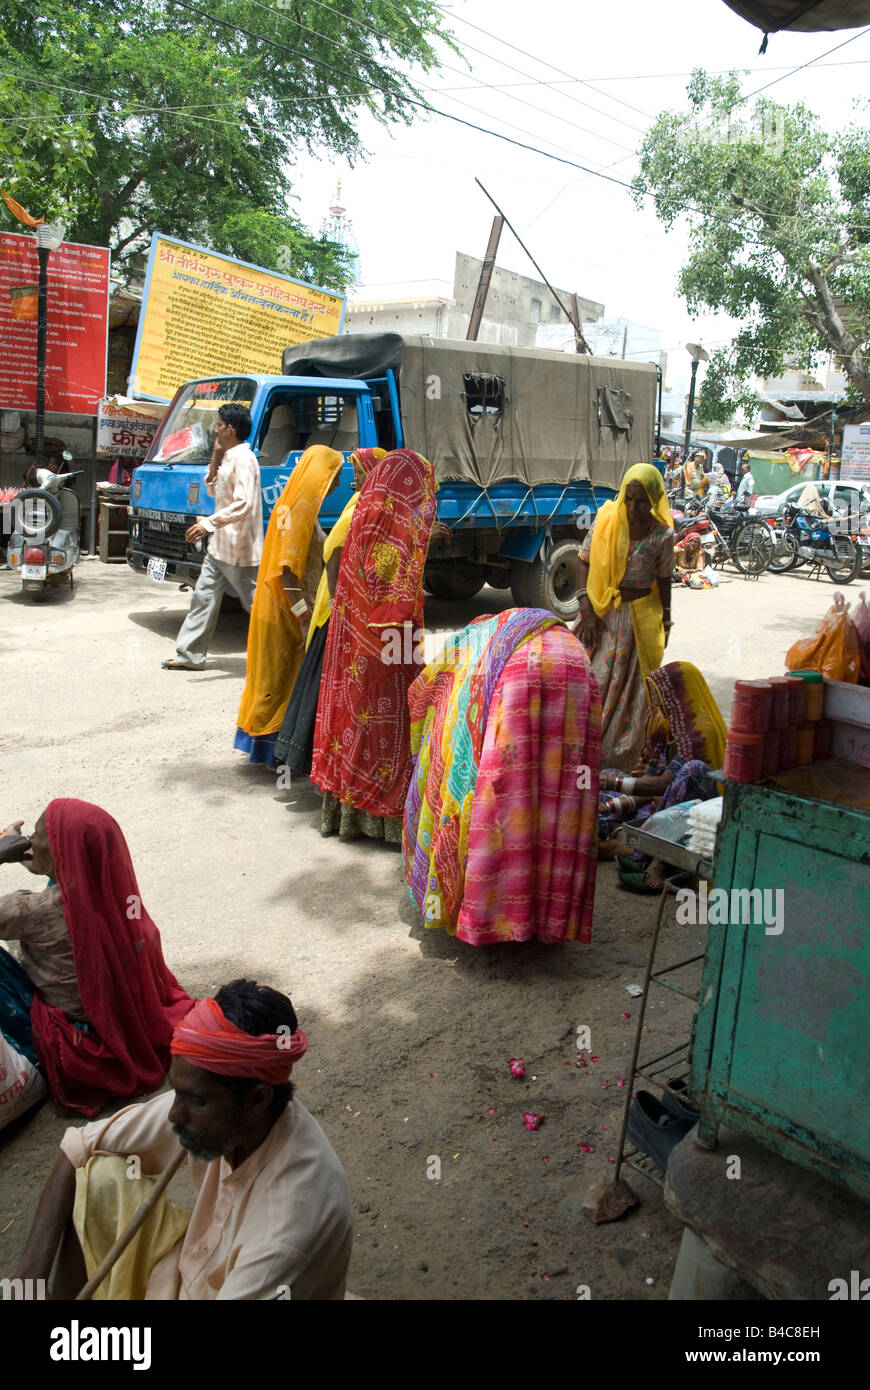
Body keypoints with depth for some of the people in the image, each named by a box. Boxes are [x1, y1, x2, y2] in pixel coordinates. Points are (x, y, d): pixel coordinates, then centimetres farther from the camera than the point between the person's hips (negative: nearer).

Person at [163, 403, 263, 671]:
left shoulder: (243, 459, -18)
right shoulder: (228, 457, 13)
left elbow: (243, 504, -27)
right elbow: (212, 490, 22)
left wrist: (209, 523, -31)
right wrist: (215, 458, 9)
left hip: (239, 548, -10)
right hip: (219, 545, 10)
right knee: (204, 596, 11)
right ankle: (190, 655, 17)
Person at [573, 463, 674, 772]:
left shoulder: (662, 535, -7)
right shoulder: (607, 520, -6)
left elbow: (663, 580, 4)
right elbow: (583, 563, -2)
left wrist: (665, 623, 10)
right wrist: (586, 611, -10)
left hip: (640, 616, 0)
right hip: (601, 611, 1)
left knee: (632, 687, 3)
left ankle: (620, 754, 15)